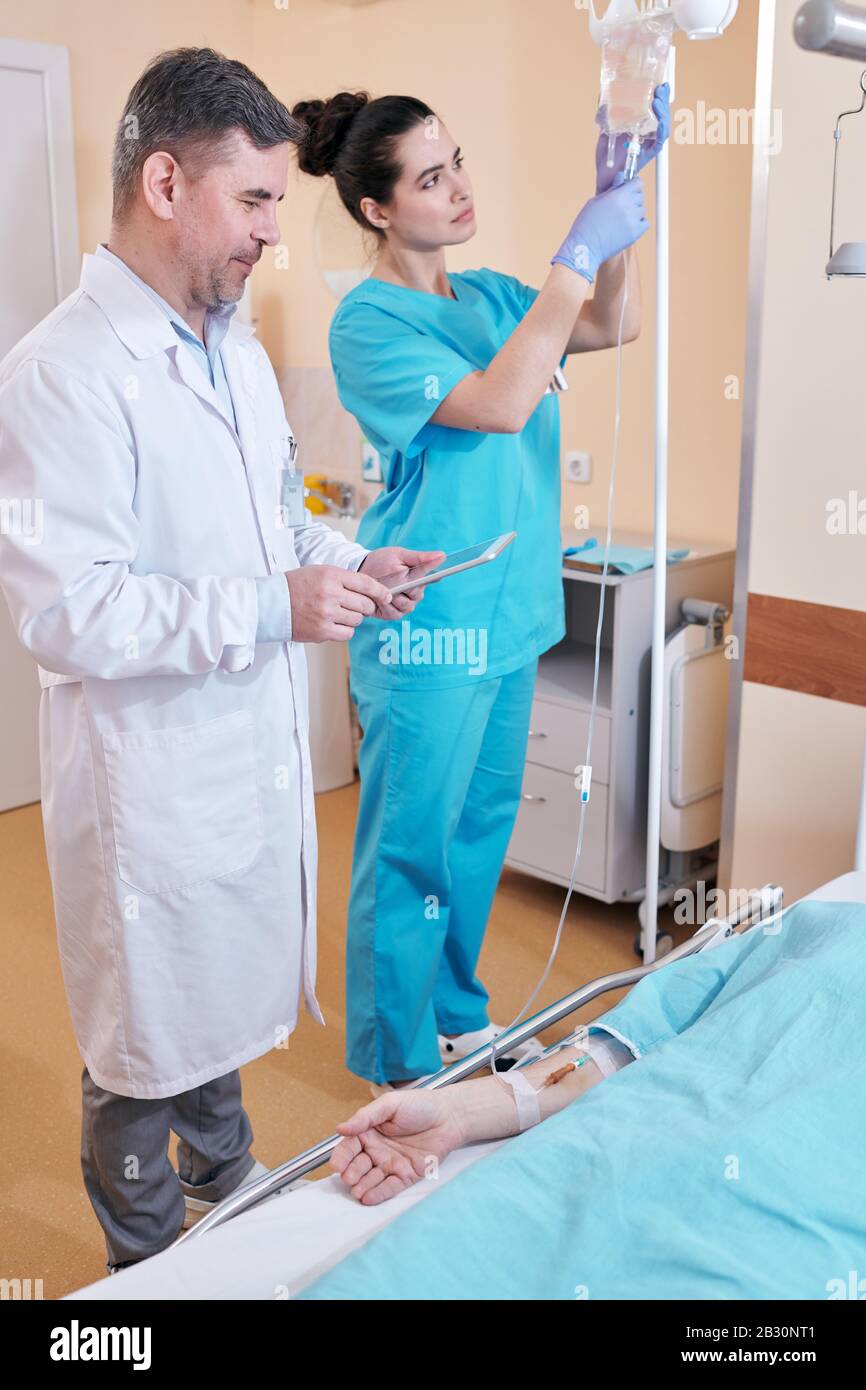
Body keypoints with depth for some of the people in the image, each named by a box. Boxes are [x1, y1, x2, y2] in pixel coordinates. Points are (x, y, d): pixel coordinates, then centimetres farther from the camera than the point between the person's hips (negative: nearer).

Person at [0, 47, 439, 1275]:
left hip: (257, 754, 8)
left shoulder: (238, 349, 10)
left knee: (223, 1011, 26)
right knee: (143, 1049, 12)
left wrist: (345, 563, 0)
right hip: (148, 780, -8)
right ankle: (147, 1268, 37)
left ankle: (232, 1205, 49)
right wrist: (273, 610, -26)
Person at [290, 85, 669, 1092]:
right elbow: (498, 404, -23)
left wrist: (617, 192, 0)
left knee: (480, 830, 18)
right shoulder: (368, 322, -12)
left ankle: (455, 1013, 38)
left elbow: (614, 327, 12)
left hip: (509, 610, 8)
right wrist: (579, 251, -21)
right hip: (429, 630, -8)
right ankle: (397, 1068, 22)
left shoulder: (486, 296, 11)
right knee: (411, 851, 4)